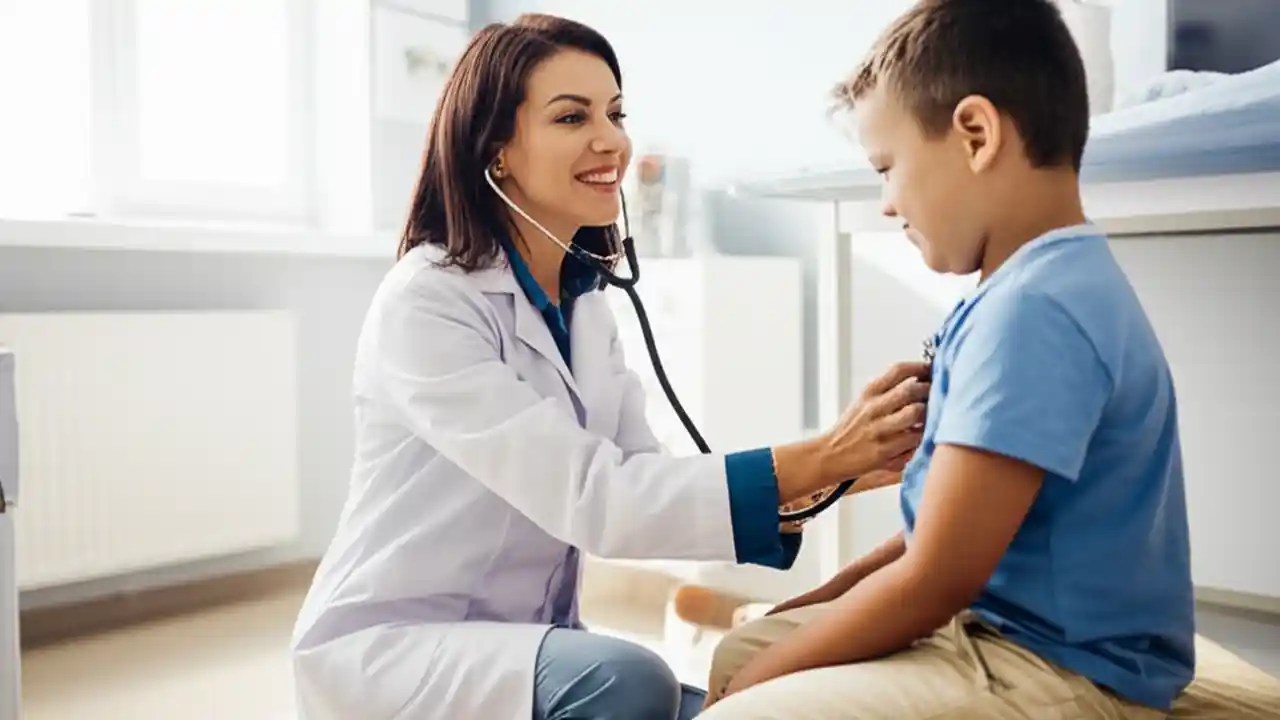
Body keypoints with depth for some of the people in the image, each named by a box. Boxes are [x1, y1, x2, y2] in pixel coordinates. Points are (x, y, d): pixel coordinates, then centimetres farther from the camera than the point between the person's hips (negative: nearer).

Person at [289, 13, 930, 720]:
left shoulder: (587, 308, 5)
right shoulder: (425, 302, -20)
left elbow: (644, 486, -5)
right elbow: (587, 499, -27)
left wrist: (836, 467, -17)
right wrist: (821, 458, -30)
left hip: (523, 646, 7)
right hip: (389, 649, -7)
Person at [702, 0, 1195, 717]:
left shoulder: (1034, 309, -24)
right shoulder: (1034, 286, 9)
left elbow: (932, 581, -22)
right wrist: (814, 602, 13)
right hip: (1003, 625, 10)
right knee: (742, 649, 16)